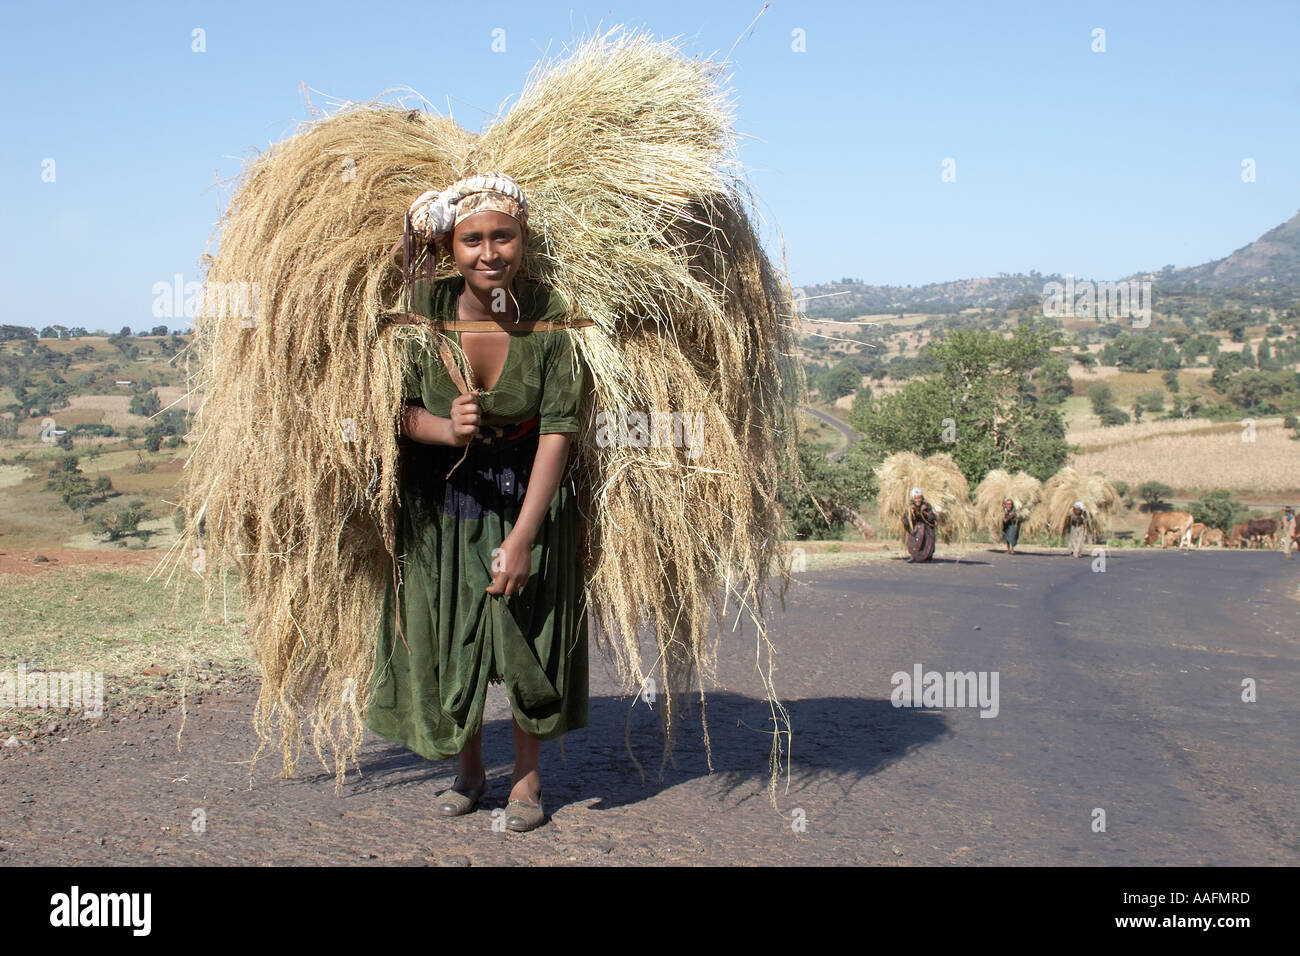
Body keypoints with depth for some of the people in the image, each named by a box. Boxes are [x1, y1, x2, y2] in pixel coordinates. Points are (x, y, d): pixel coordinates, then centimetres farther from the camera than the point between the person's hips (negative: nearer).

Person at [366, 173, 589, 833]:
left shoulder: (549, 314, -20)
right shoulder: (425, 304, -18)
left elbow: (558, 431, -19)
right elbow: (400, 408, -9)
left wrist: (522, 536, -22)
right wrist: (446, 430, -32)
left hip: (528, 497, -1)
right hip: (441, 502, 1)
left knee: (529, 636, 3)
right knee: (449, 638, 7)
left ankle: (528, 779, 22)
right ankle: (469, 771, 30)